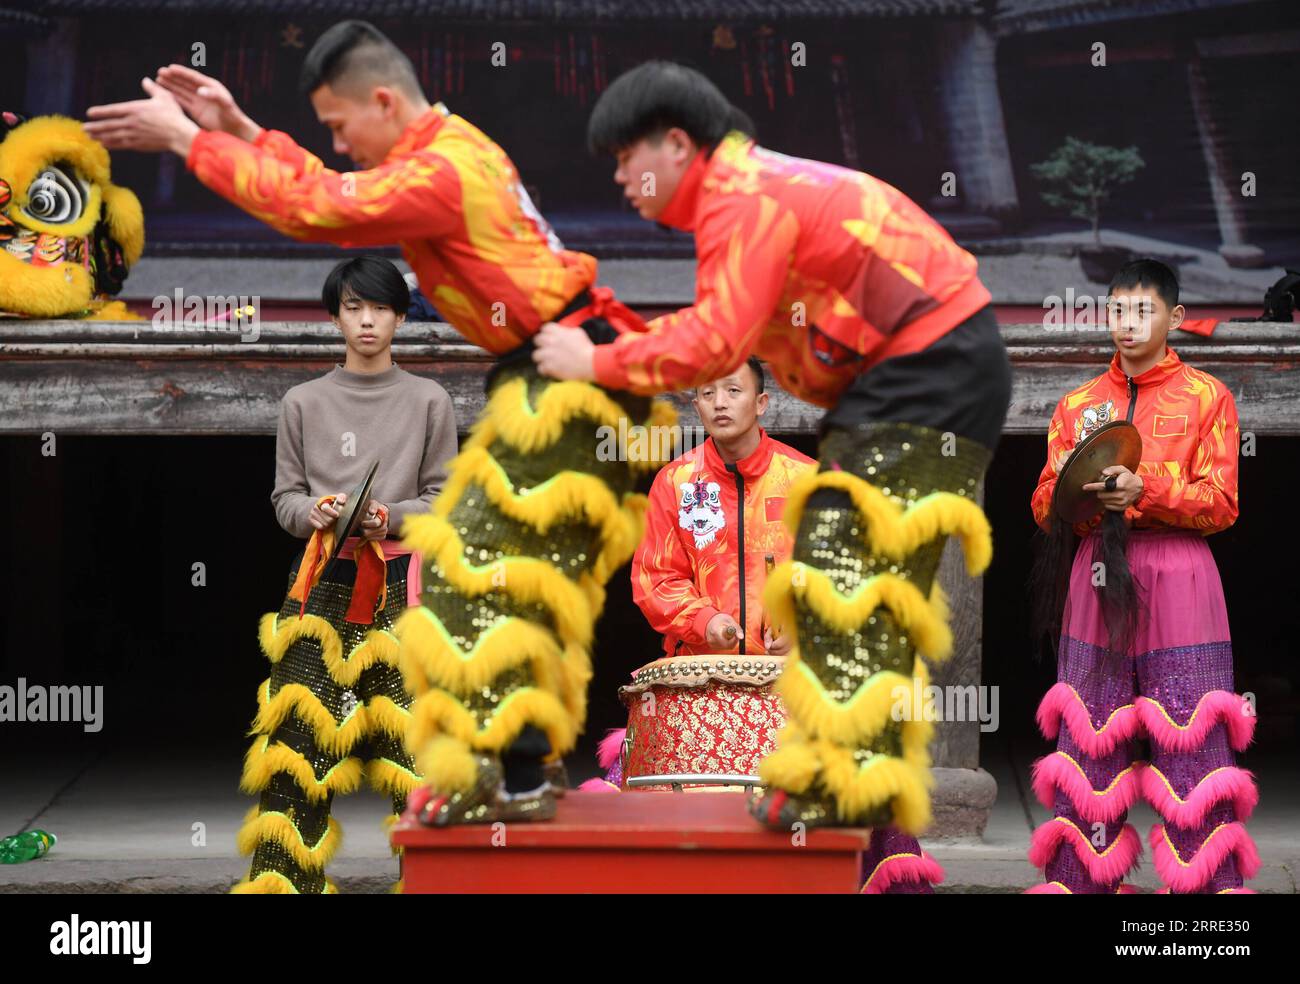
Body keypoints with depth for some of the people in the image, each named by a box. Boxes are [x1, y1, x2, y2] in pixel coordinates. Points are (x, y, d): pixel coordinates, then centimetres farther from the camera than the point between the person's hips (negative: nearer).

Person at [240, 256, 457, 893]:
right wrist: (312, 511, -12)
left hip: (400, 583, -1)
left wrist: (389, 516, -13)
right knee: (300, 729, -5)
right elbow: (284, 496, 10)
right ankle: (282, 877, -1)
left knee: (410, 738, -6)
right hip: (322, 582, 1)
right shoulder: (304, 403, 9)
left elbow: (443, 500, 5)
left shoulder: (429, 402, 6)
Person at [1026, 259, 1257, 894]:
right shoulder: (1078, 405, 18)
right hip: (1096, 578, 3)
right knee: (1086, 746, -1)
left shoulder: (1206, 397, 8)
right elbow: (1043, 507, 12)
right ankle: (1074, 883, 2)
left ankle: (1207, 887, -7)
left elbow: (1221, 504, -1)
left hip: (1177, 584, -3)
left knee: (1192, 747, -8)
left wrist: (1145, 491, -15)